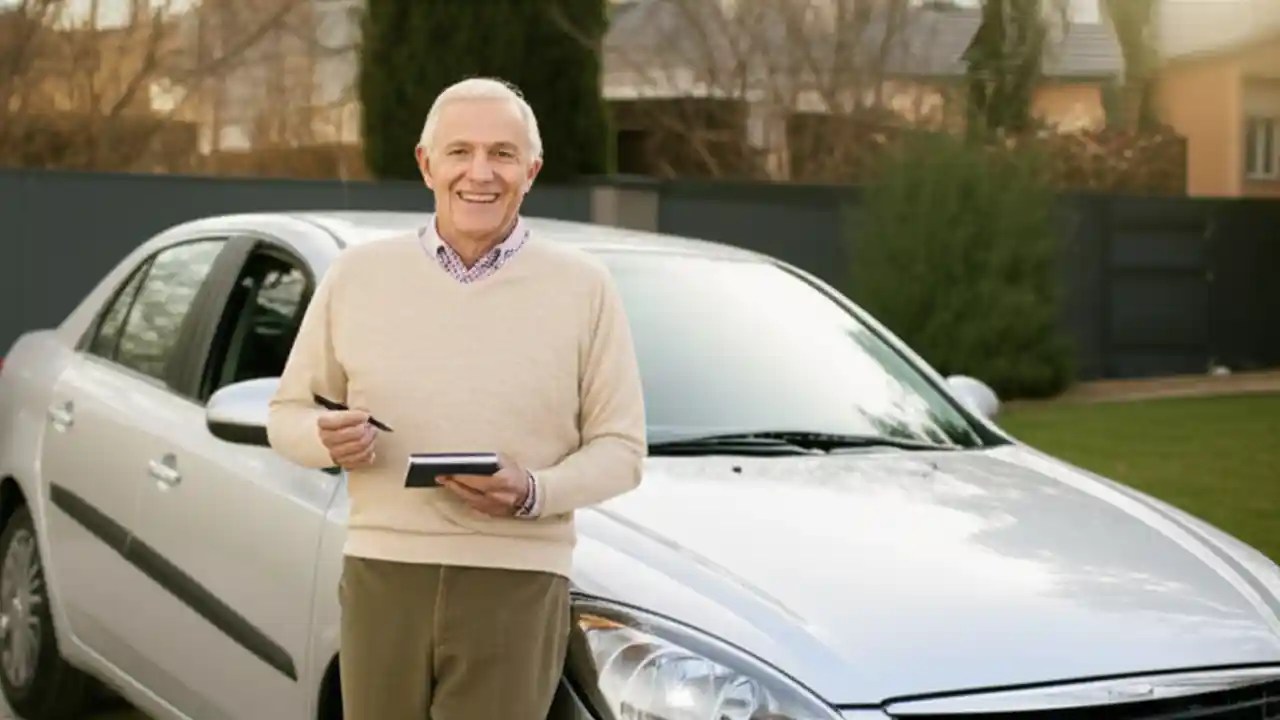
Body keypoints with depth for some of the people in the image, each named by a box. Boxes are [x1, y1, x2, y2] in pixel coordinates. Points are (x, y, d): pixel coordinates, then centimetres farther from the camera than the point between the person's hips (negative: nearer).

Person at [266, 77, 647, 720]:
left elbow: (620, 448, 3)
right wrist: (327, 439, -10)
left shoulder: (583, 286, 3)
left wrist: (532, 492, -16)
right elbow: (287, 411, 14)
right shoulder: (358, 273, 8)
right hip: (382, 576, 2)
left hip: (515, 587, -2)